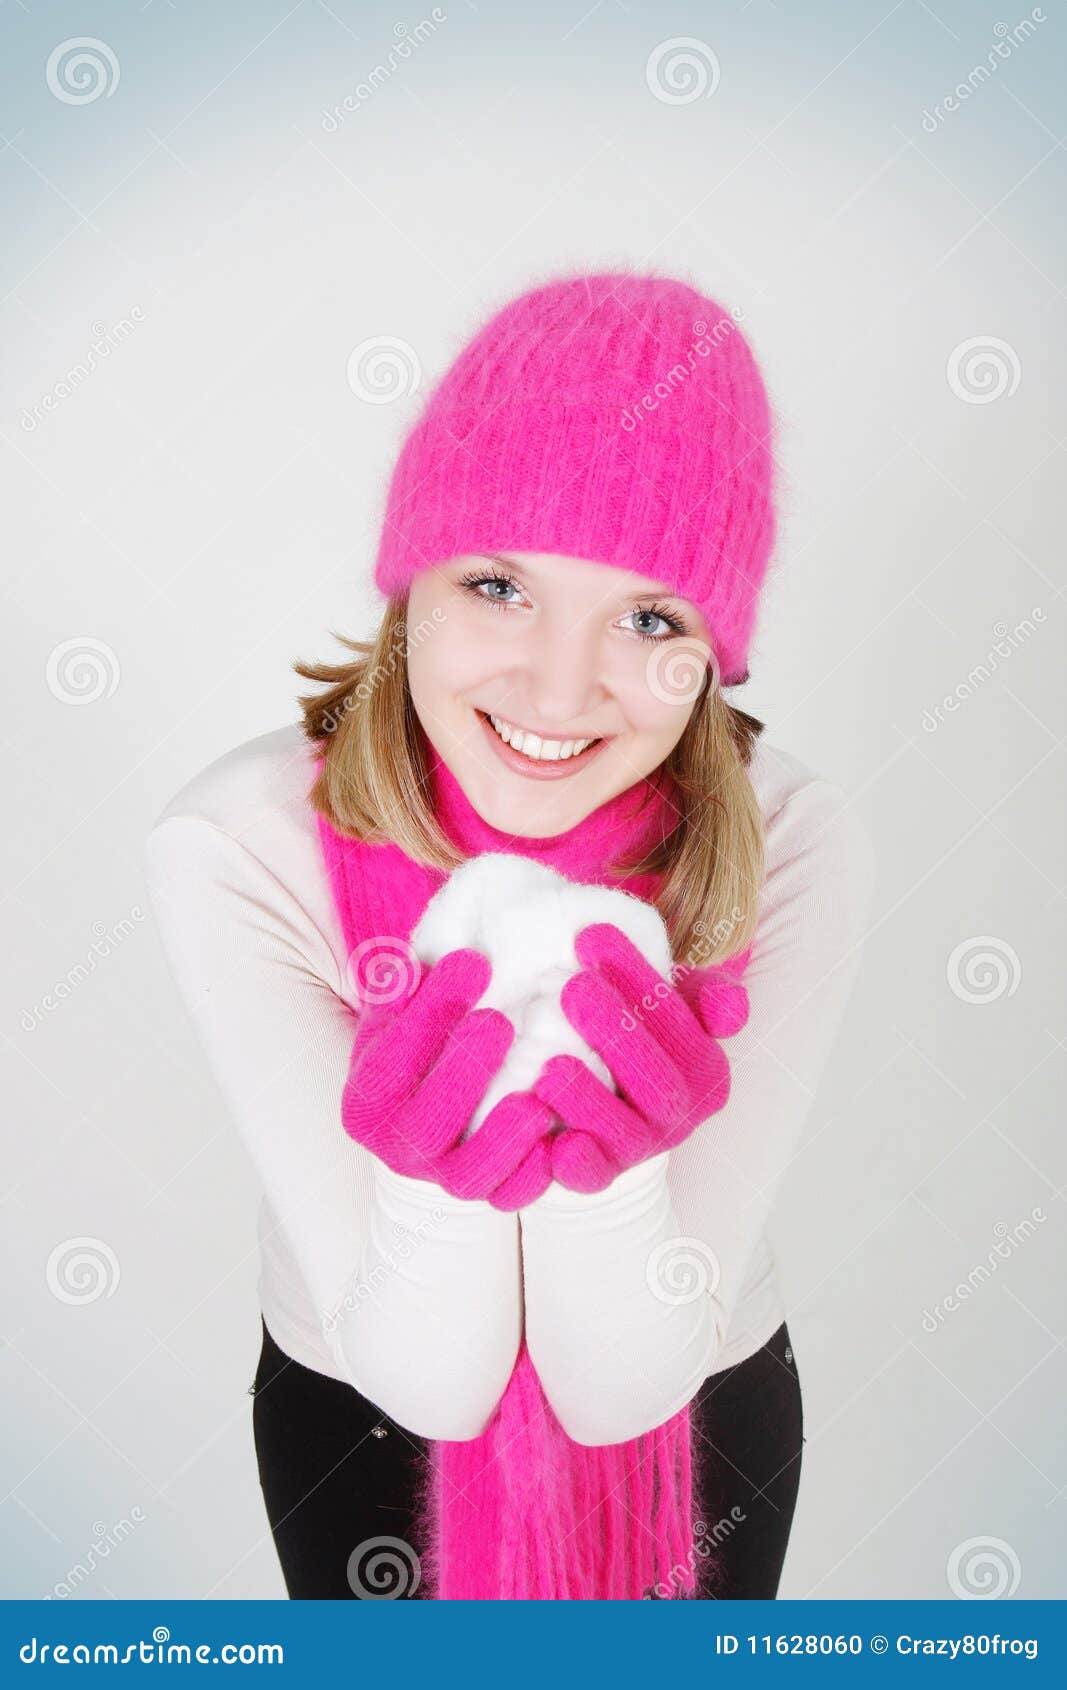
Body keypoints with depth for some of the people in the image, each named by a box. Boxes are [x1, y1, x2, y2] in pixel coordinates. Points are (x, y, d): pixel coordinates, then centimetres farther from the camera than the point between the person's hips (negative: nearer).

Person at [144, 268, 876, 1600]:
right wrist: (439, 1172, -44)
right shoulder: (234, 848, -29)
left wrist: (610, 1161, -43)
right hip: (359, 1419, 0)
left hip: (705, 1420, 1)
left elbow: (630, 1383, -24)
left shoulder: (792, 852, -28)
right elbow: (429, 1380, -24)